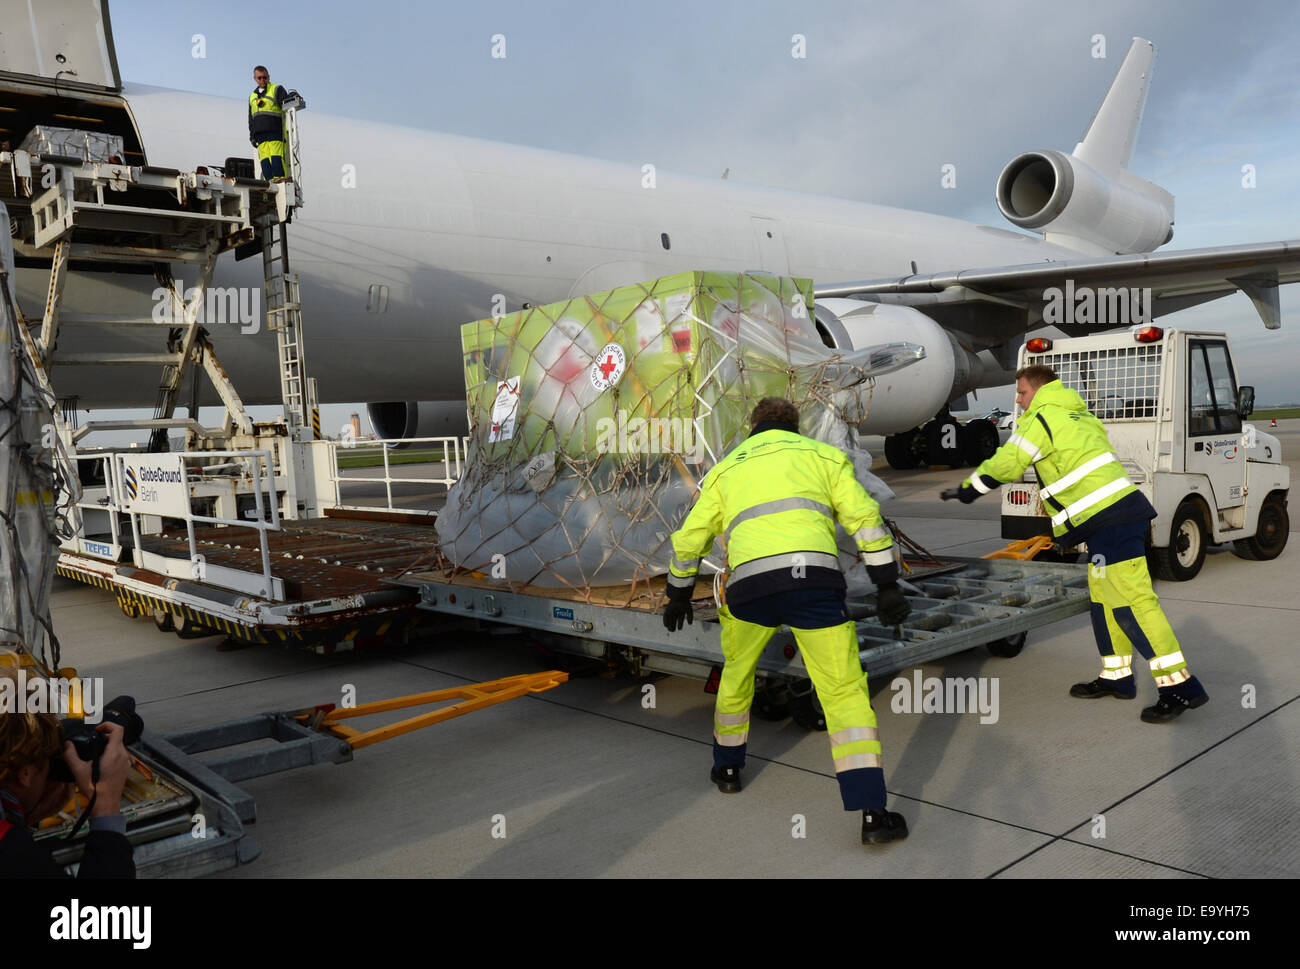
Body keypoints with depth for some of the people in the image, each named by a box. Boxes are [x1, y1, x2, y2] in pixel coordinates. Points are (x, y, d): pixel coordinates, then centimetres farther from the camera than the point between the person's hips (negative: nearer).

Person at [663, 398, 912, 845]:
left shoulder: (725, 468, 29)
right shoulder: (823, 454, 23)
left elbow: (688, 540, 30)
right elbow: (865, 519, 12)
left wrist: (679, 596, 43)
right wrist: (888, 587, 12)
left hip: (749, 583, 2)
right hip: (815, 578, -2)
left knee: (737, 671, 29)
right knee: (845, 693, 6)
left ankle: (727, 767, 43)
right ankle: (873, 813, 1)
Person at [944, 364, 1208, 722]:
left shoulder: (1042, 418, -5)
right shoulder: (1077, 415, 23)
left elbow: (1004, 465, -7)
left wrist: (964, 491, 6)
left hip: (1109, 518, -10)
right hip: (1122, 510, 10)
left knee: (1130, 599, -11)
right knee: (1104, 598, 15)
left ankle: (1179, 686, -10)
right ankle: (1117, 677, 22)